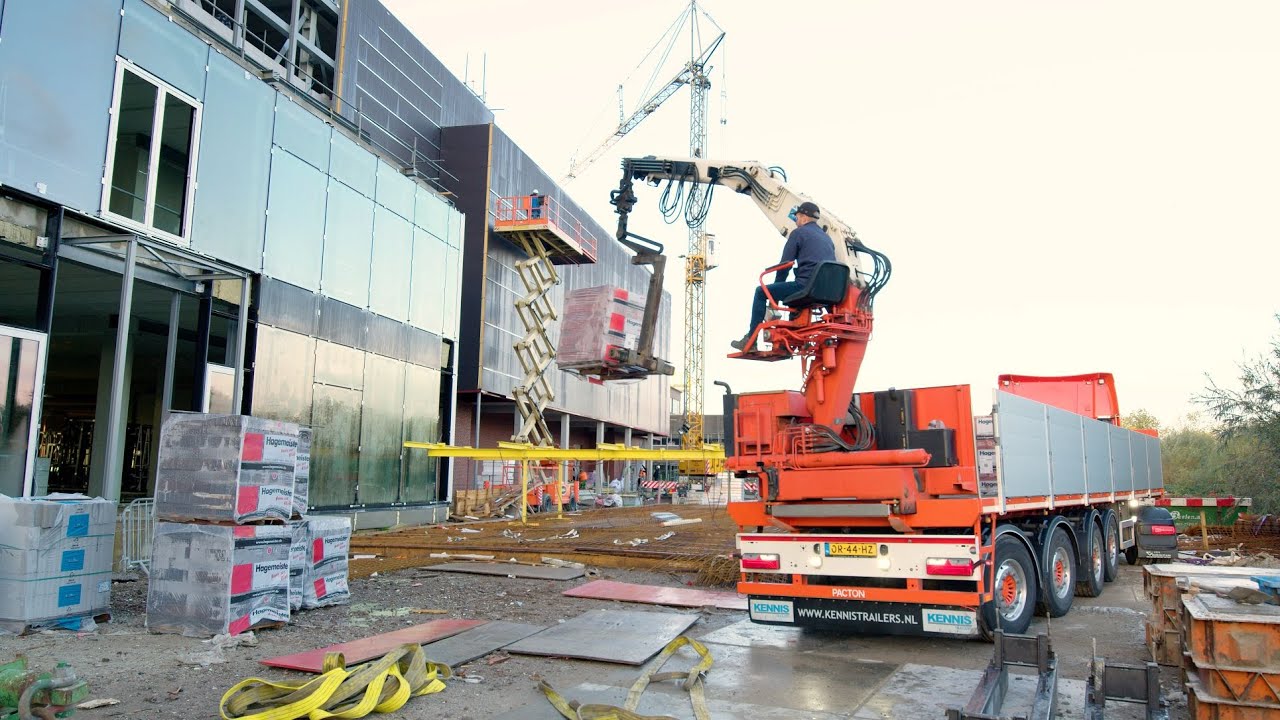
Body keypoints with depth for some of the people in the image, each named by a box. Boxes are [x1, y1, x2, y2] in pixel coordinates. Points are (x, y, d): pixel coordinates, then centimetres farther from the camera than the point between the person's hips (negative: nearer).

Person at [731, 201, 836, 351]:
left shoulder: (798, 233, 3)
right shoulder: (827, 237, 23)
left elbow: (784, 265, 2)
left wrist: (774, 293, 15)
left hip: (806, 285, -7)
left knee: (761, 292, 8)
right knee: (793, 292, 37)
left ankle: (750, 340, 5)